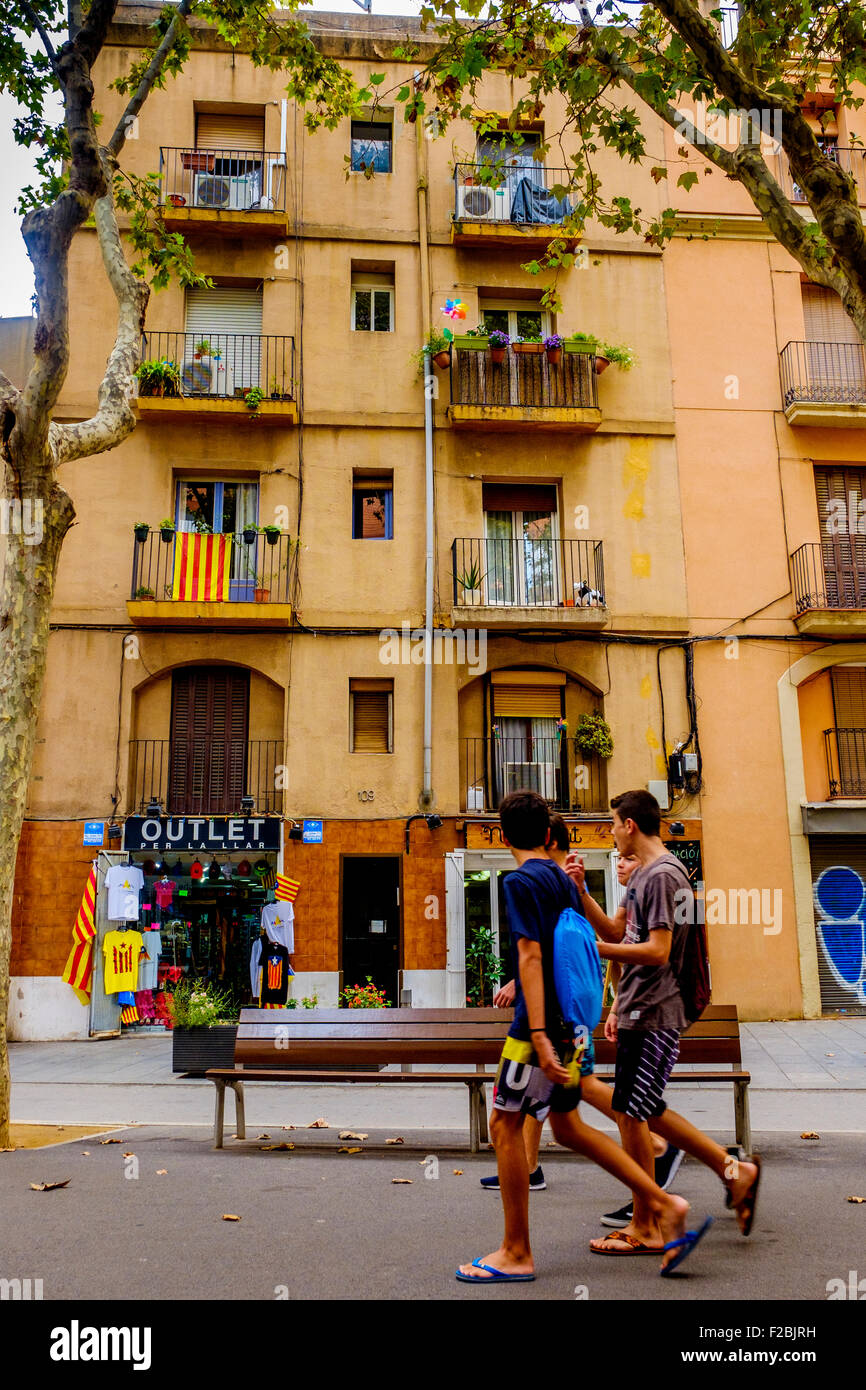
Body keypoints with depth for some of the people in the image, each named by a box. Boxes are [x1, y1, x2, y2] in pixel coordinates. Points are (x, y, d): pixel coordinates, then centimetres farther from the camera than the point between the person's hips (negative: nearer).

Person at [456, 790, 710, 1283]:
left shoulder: (521, 881, -13)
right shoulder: (565, 880, 11)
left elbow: (531, 956, -21)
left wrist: (538, 1035, -25)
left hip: (542, 1025, -8)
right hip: (572, 1023, 9)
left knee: (505, 1125, 4)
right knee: (568, 1125, 19)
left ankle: (516, 1254, 13)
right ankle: (663, 1204, 18)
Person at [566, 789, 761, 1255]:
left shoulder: (664, 875, -17)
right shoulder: (642, 874, 15)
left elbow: (657, 951, -22)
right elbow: (616, 930, 16)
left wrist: (591, 948, -22)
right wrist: (580, 890, 5)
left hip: (652, 1016, -10)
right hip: (639, 1012, 10)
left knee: (631, 1114, -1)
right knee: (644, 1112, 17)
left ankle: (643, 1228, 13)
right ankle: (734, 1170, 25)